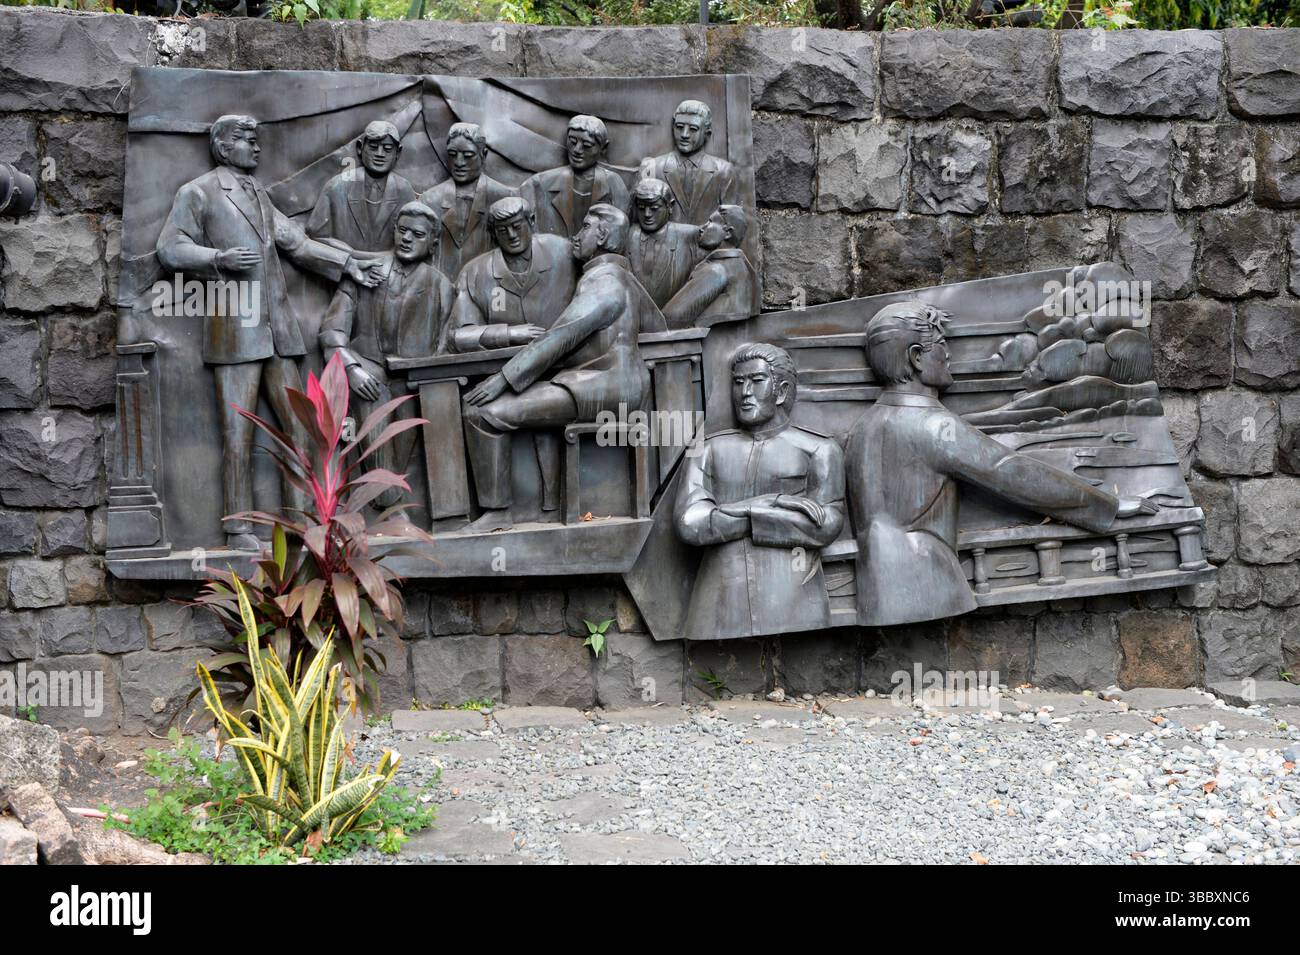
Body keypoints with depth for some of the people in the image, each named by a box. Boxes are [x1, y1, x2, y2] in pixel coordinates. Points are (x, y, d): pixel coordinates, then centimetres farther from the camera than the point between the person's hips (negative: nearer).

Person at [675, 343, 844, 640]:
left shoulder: (818, 449, 7)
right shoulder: (709, 450, 13)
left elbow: (826, 524, -7)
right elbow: (689, 523, -2)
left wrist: (729, 514, -6)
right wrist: (771, 505, -9)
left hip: (791, 606, -1)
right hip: (720, 608, 2)